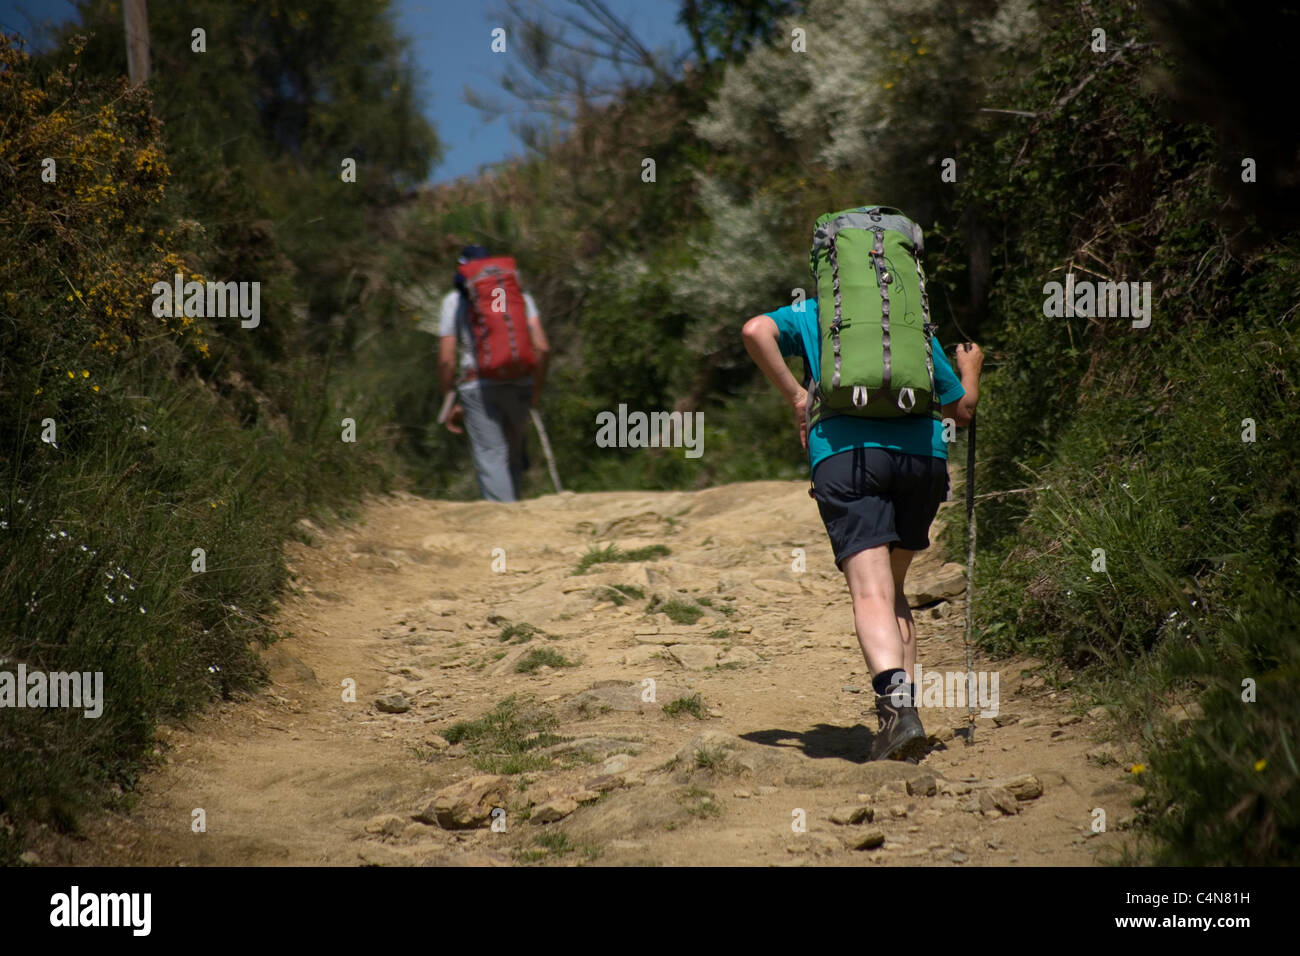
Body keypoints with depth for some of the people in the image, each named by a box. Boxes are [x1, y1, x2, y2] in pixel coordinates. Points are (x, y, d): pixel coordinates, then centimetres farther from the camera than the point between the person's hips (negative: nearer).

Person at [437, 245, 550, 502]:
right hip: (520, 384, 3)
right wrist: (536, 393, 8)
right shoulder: (520, 296, 12)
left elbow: (446, 359, 0)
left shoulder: (454, 300, 7)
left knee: (491, 458, -4)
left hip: (478, 386, -3)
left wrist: (452, 403, 8)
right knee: (513, 458, 17)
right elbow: (542, 349, 0)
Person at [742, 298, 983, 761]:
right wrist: (970, 369, 51)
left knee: (871, 595, -14)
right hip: (923, 451, 3)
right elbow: (962, 409, 30)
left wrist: (796, 396, 7)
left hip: (844, 452, -3)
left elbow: (756, 331, -1)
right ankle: (905, 704, 9)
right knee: (892, 589, 19)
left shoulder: (808, 315, 21)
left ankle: (896, 707, -34)